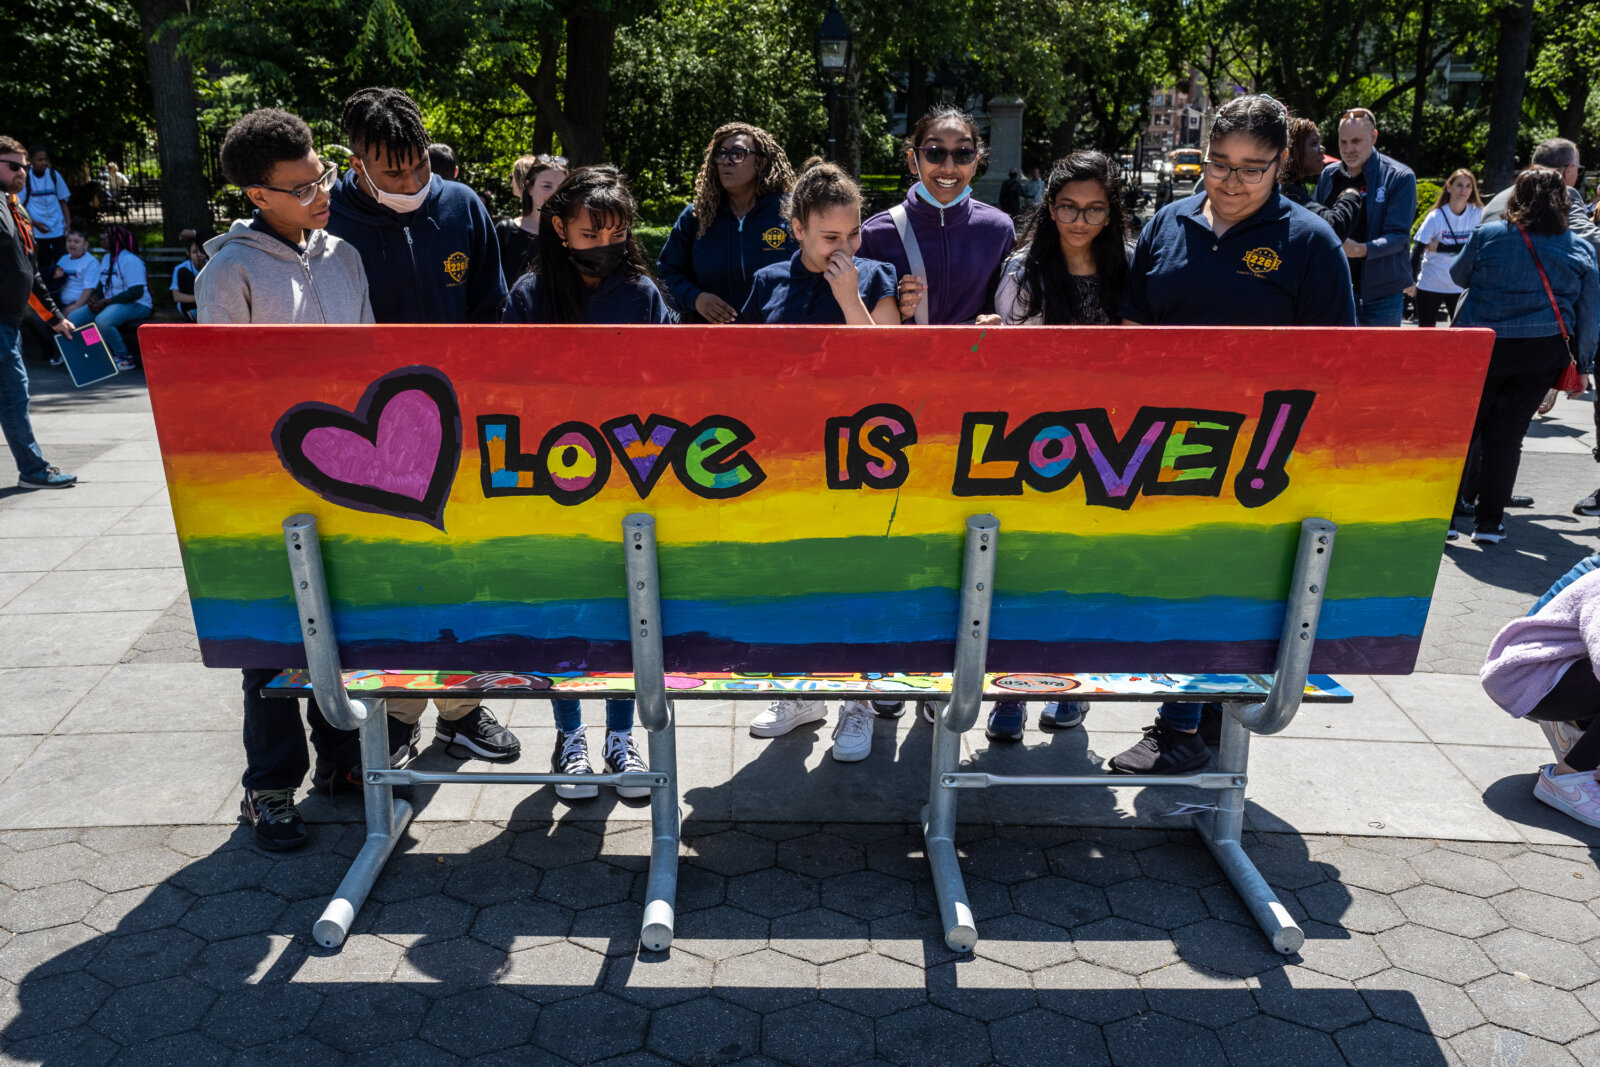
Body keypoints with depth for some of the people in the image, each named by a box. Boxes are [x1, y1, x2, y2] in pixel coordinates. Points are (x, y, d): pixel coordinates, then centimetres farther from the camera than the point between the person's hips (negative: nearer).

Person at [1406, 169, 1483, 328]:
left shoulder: (1477, 214, -2)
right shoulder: (1436, 216, -7)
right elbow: (1418, 249, -6)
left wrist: (1440, 247, -17)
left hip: (1460, 286, 1)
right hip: (1430, 285, -1)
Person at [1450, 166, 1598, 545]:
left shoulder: (1487, 236, -6)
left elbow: (1459, 276, 12)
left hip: (1482, 347, -2)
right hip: (1543, 355, 2)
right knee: (1506, 436, 7)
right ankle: (1489, 521, 10)